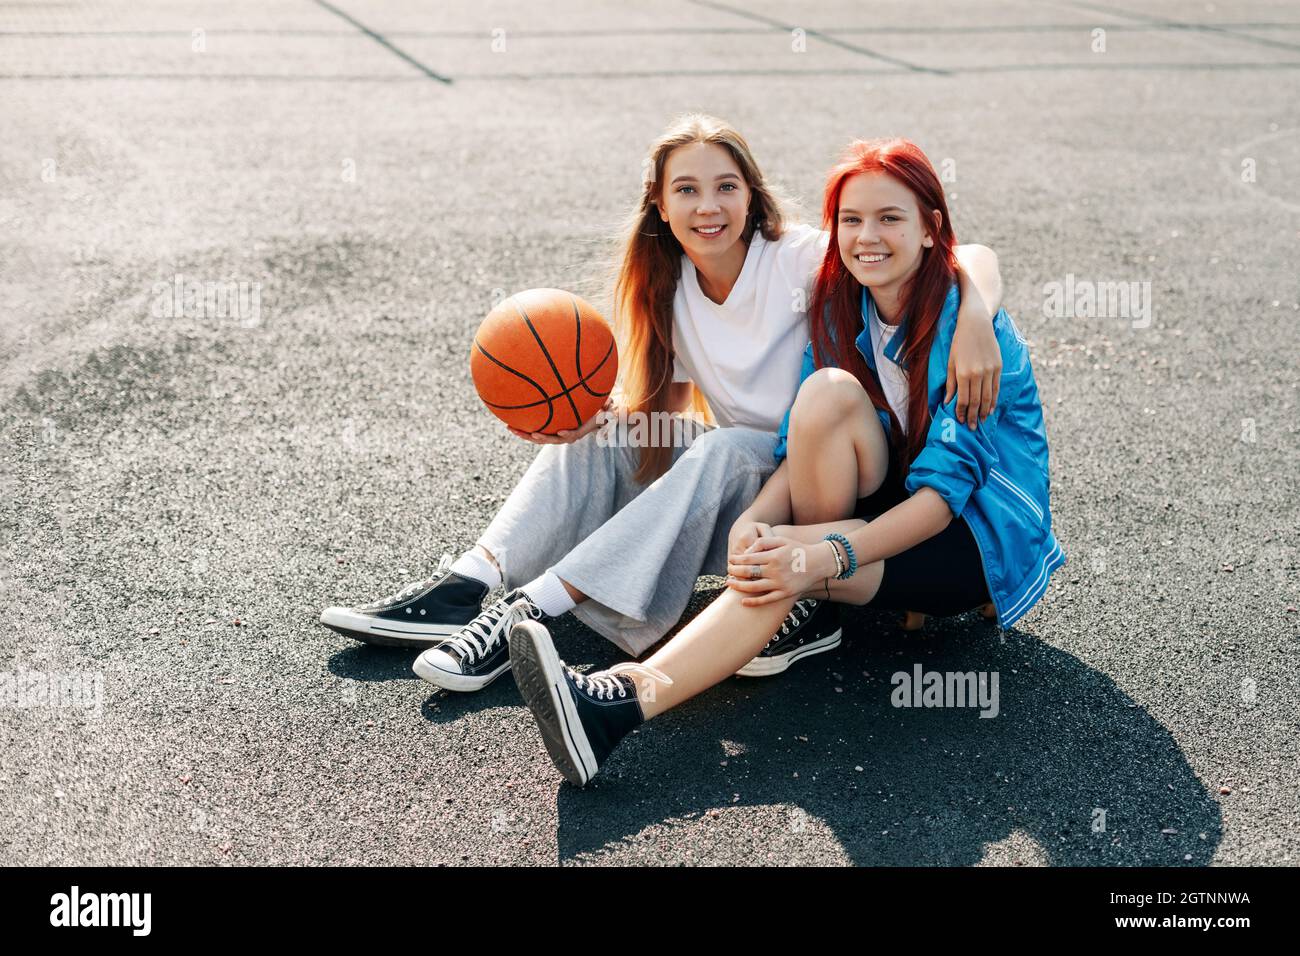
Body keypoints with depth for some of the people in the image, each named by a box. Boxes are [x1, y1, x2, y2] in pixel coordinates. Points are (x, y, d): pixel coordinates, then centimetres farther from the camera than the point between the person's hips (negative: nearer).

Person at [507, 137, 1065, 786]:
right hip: (885, 507, 5)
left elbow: (944, 489, -24)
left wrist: (831, 556, -37)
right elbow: (804, 448, -6)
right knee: (828, 390, -25)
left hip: (983, 539, -5)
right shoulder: (838, 309, -1)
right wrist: (753, 523, -27)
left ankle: (631, 700, -47)